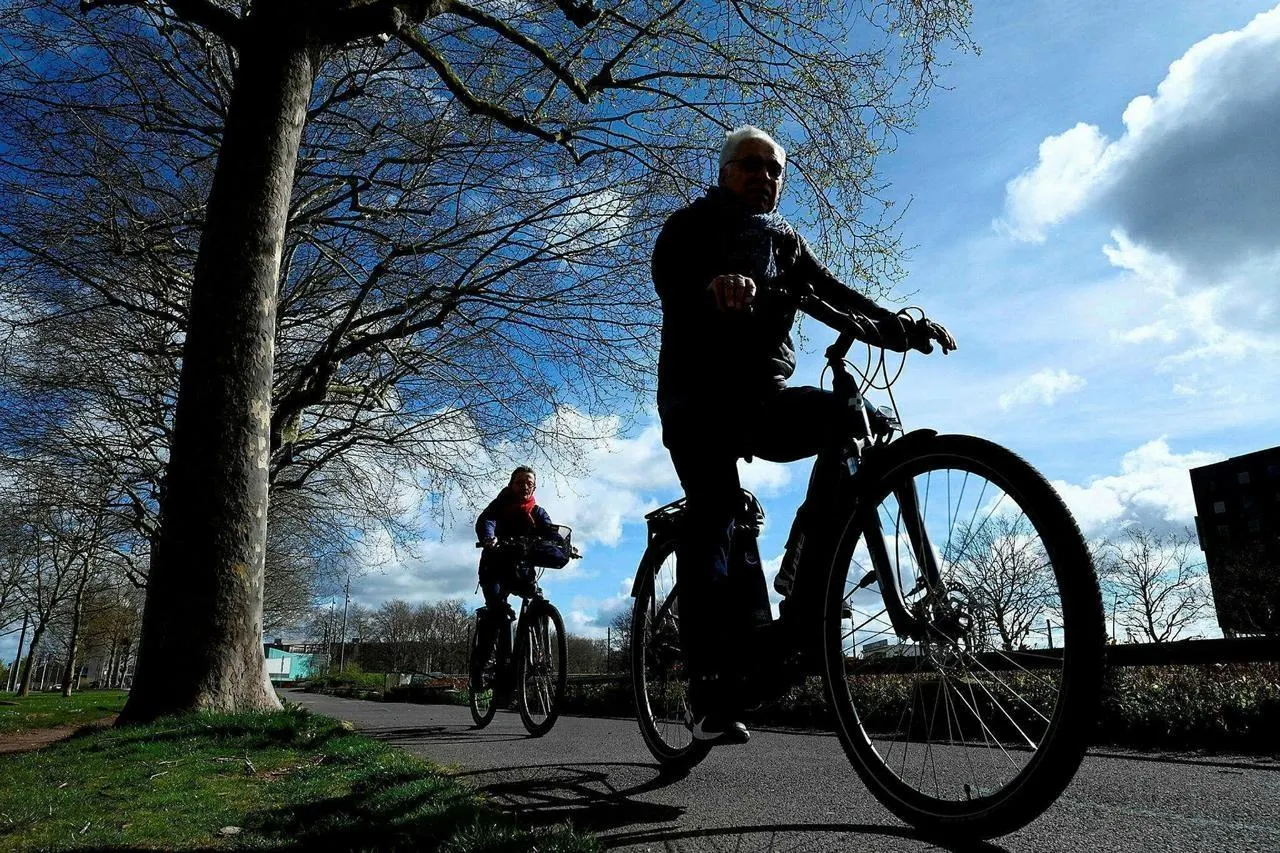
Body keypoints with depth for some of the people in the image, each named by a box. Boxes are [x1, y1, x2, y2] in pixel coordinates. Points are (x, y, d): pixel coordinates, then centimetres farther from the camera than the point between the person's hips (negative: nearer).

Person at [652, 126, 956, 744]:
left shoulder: (785, 242, 21)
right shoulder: (693, 225, 6)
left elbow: (836, 296, 7)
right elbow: (669, 277, -17)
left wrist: (903, 328, -11)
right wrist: (712, 286, -42)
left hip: (763, 398, 5)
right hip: (700, 396, -4)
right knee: (713, 511, -20)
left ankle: (802, 569, -13)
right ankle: (710, 685, -19)